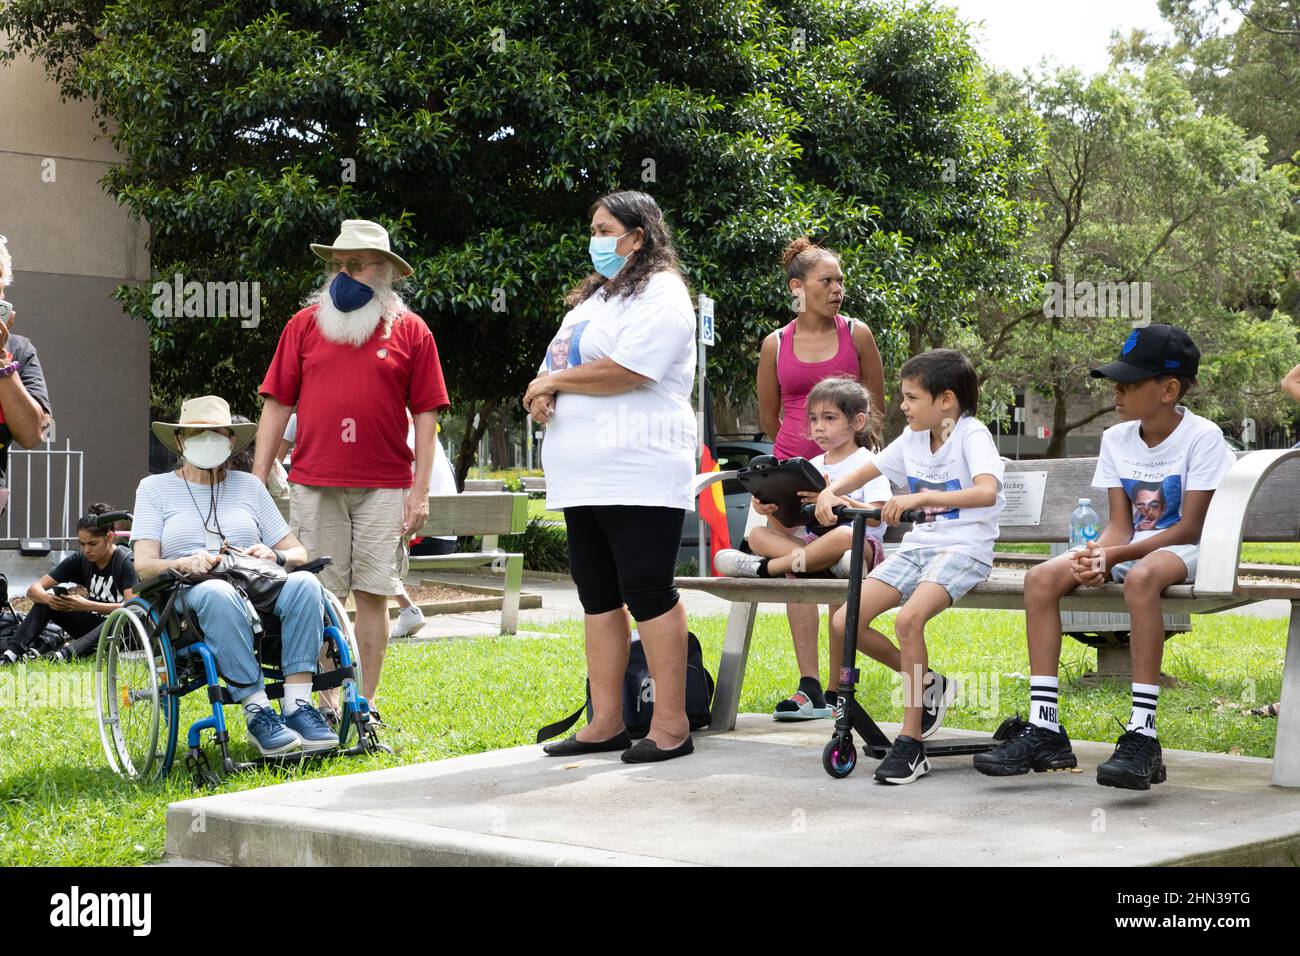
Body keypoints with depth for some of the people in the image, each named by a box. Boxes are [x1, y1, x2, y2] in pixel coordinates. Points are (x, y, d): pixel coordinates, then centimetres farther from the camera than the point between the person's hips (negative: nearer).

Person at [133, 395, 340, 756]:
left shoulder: (249, 486, 24)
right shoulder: (155, 488, 17)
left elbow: (298, 552, 19)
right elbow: (144, 565, 3)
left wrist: (276, 556, -6)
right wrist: (185, 564, -19)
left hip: (257, 591, 3)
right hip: (190, 596, -3)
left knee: (305, 583, -30)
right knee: (217, 593, -40)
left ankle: (298, 706, -35)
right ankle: (257, 712, -39)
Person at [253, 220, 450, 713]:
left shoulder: (410, 330, 6)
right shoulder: (305, 324, 9)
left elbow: (426, 413, 4)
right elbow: (277, 405, 8)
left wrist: (421, 490, -2)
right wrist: (257, 481, 3)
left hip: (384, 487, -1)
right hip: (313, 484, 1)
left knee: (373, 594, 2)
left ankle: (365, 704, 11)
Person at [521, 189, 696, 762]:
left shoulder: (660, 296, -6)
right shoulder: (595, 296, 23)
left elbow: (626, 371, -19)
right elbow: (560, 365, 23)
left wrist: (552, 381, -6)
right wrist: (544, 394, -1)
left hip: (639, 474, -9)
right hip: (586, 477, 9)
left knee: (648, 594, -8)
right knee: (598, 597, 9)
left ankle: (671, 725, -3)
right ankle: (605, 723, 14)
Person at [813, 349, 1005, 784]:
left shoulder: (971, 434, -10)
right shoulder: (913, 438, 11)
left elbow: (986, 492, -28)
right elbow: (867, 470, 23)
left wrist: (921, 497, -39)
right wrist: (831, 490, 1)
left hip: (963, 549, -8)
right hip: (917, 547, 8)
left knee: (908, 618, -34)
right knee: (843, 624, -9)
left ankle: (911, 742, -24)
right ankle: (927, 683, 12)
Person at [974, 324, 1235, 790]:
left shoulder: (1202, 437, -11)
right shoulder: (1116, 439, 6)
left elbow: (1190, 528, -17)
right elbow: (1120, 524, 3)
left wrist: (1114, 555, -25)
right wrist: (1098, 555, -21)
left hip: (1183, 550, -6)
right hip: (1129, 548, 7)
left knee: (1141, 577, -40)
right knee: (1041, 579, -17)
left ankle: (1142, 734, -40)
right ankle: (1044, 730, -18)